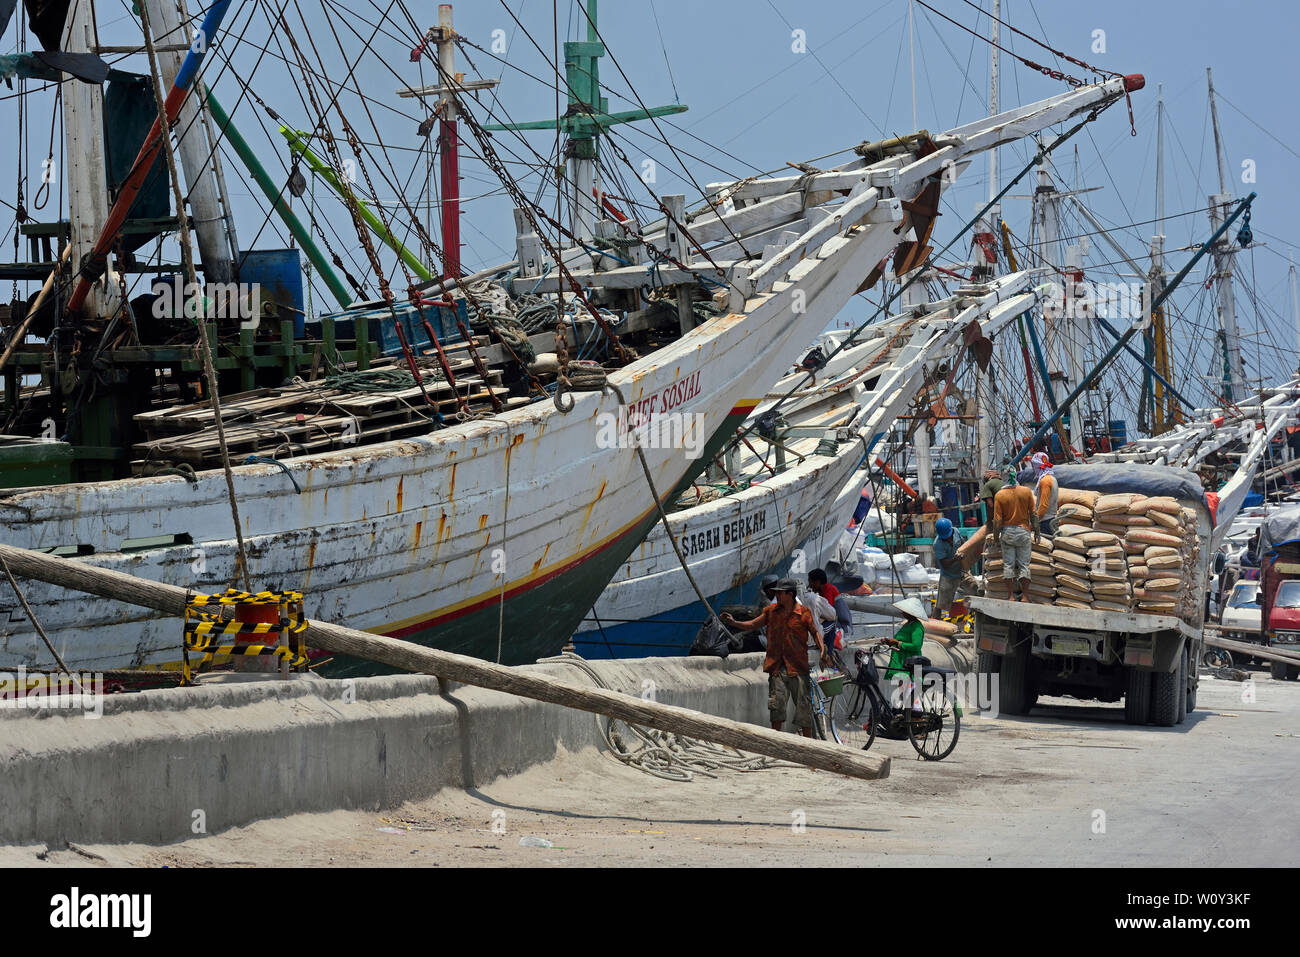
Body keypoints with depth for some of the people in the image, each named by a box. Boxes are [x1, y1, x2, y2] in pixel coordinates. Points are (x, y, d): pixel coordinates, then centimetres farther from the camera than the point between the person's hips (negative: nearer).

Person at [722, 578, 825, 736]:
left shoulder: (803, 613, 0)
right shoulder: (771, 611, 8)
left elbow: (815, 632, 6)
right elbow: (753, 624, 11)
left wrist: (822, 648, -9)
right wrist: (734, 623, -3)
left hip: (798, 666, -2)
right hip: (777, 667, 2)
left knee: (803, 705, 1)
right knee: (777, 704, -4)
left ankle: (808, 740, 12)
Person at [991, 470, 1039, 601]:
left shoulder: (1000, 495, -7)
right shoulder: (1026, 491, -5)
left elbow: (997, 520, -7)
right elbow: (1033, 514, -2)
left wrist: (996, 536, 2)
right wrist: (1036, 531, 8)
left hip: (1007, 532, 0)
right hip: (1023, 531, 0)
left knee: (1008, 565, 6)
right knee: (1024, 564, 6)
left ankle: (1010, 596, 6)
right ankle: (1025, 596, 6)